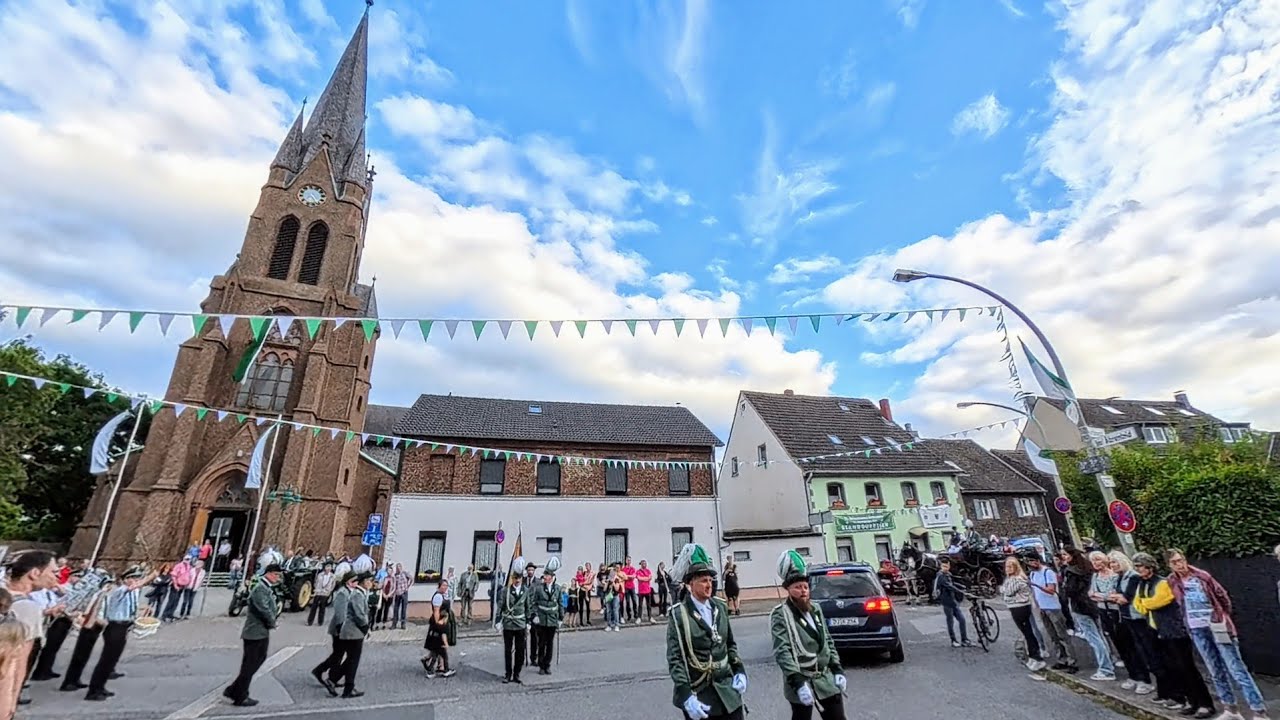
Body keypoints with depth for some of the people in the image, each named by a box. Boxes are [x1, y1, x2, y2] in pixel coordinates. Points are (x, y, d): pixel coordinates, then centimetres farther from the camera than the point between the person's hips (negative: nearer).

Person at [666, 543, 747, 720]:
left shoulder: (720, 607, 3)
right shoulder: (678, 614, -14)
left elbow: (730, 644, 14)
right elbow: (675, 659, -14)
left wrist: (739, 671, 2)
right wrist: (686, 697, -20)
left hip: (727, 690, 5)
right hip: (698, 695, -4)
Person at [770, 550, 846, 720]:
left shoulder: (816, 609, 9)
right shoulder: (780, 615, -12)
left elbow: (828, 641, 17)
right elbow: (782, 651, -19)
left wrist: (837, 669, 8)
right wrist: (797, 682, -26)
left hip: (826, 678, 6)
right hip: (801, 681, -6)